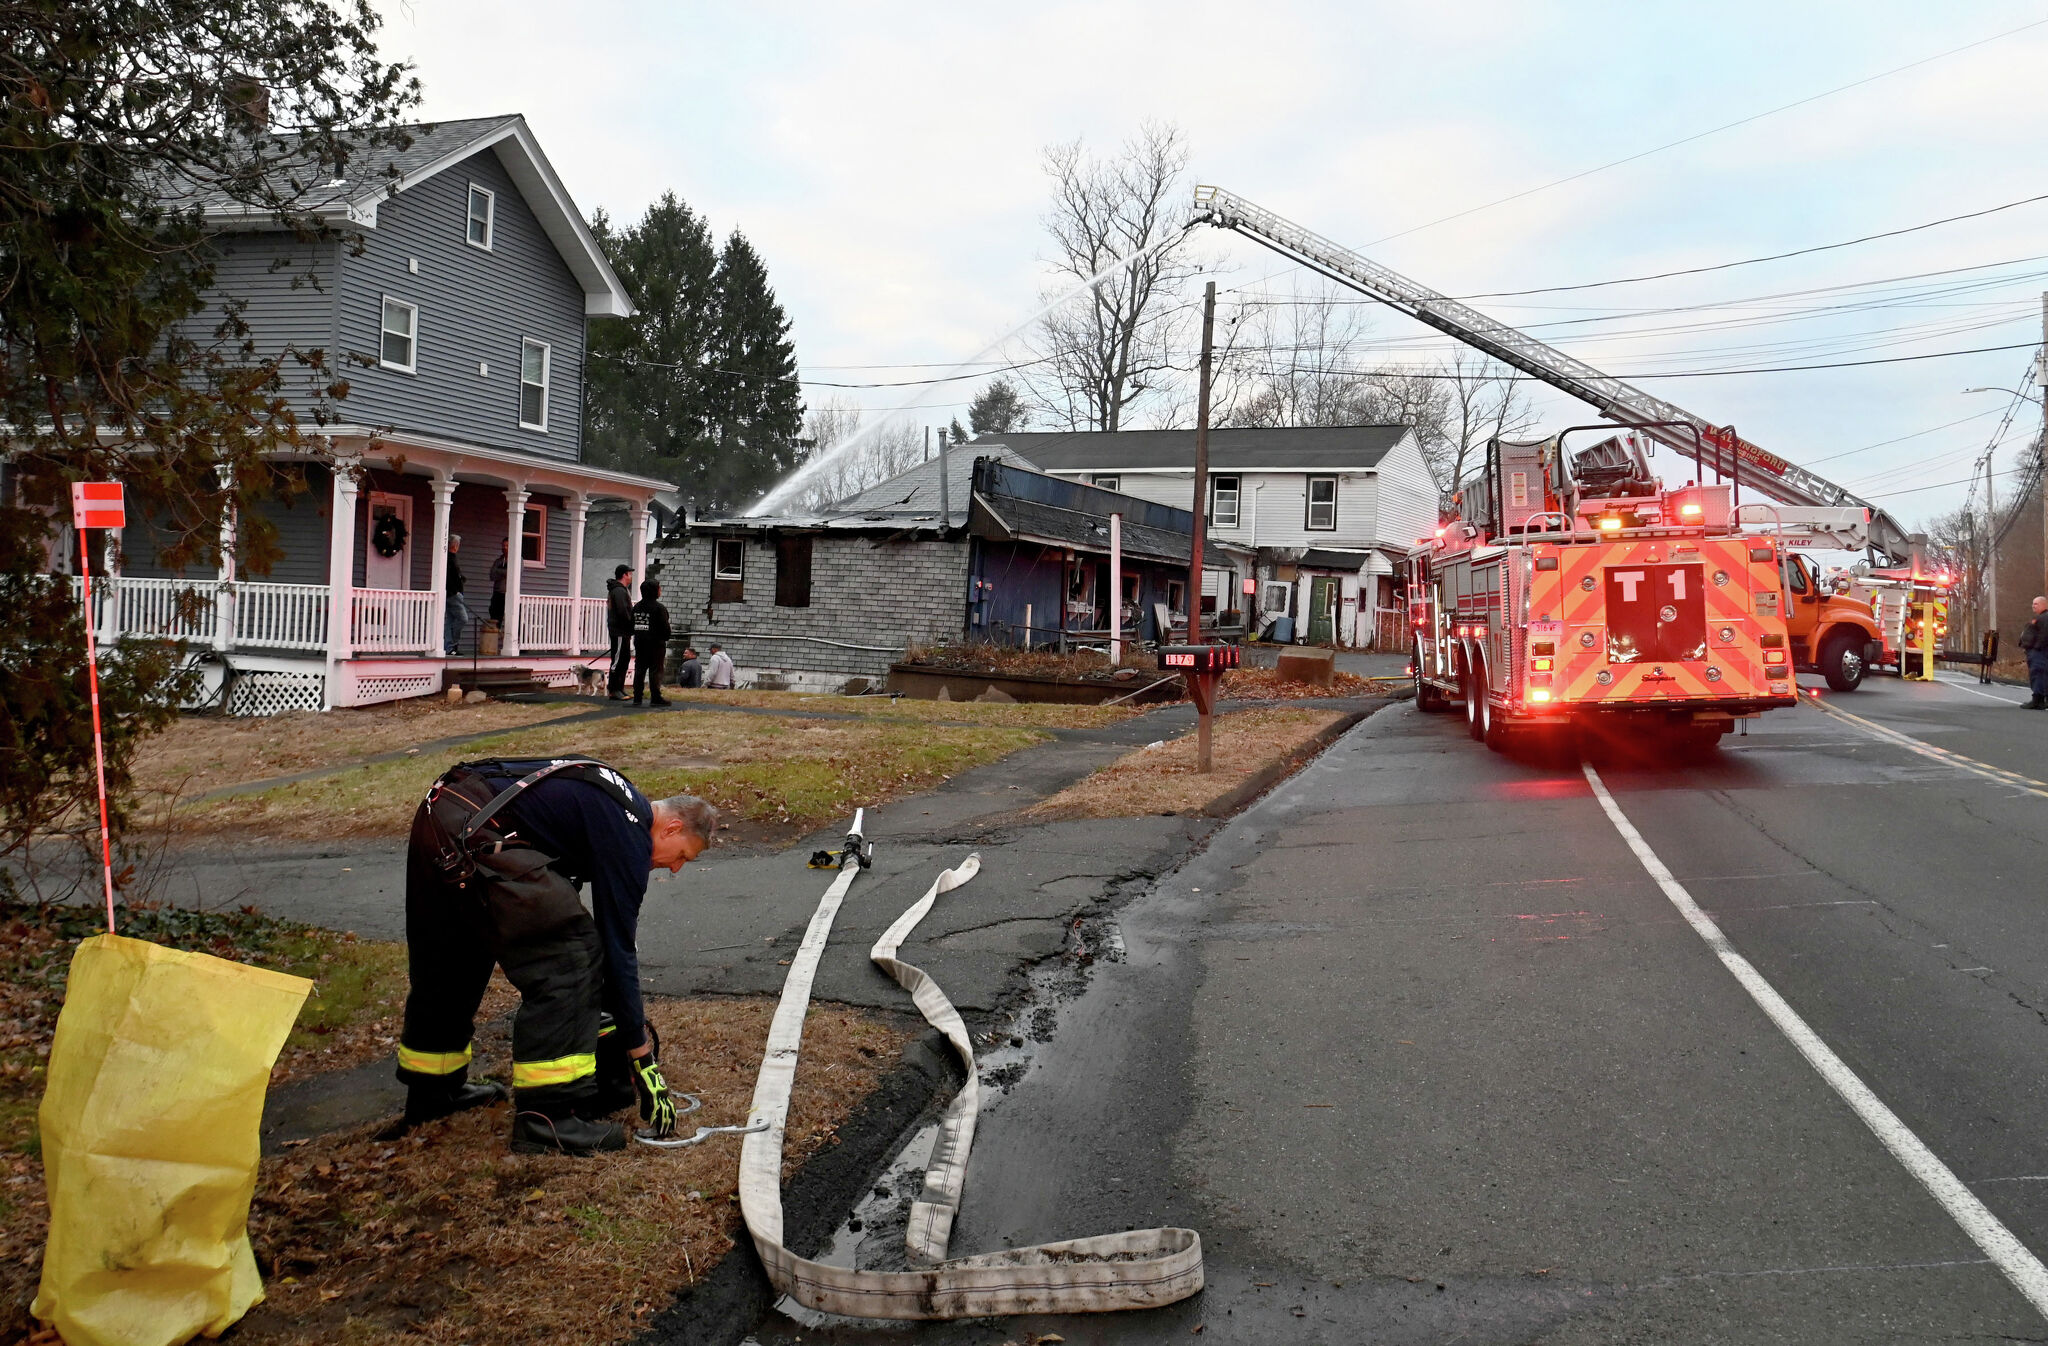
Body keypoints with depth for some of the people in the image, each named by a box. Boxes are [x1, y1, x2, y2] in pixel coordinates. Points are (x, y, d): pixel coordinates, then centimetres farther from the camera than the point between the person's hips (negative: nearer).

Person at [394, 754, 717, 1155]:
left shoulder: (616, 806, 22)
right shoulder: (629, 837, -5)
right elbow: (619, 948, -5)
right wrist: (642, 1058, 0)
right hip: (478, 834, -11)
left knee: (445, 964, 26)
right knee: (567, 957, -7)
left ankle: (431, 1090, 44)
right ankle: (547, 1116, -6)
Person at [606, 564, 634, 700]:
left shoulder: (623, 590, 19)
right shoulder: (619, 591, -15)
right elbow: (623, 612, -23)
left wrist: (631, 628, 12)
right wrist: (632, 627, -15)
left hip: (623, 632, 11)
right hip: (620, 631, -11)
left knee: (625, 658, 15)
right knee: (618, 660, -8)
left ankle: (620, 689, 22)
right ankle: (614, 691, -6)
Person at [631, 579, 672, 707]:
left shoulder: (636, 607, 9)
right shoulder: (659, 608, -12)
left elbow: (632, 625, 12)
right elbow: (665, 626, -13)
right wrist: (667, 636, 3)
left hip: (639, 642, 6)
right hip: (655, 643, -6)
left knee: (639, 669, 9)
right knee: (655, 669, -2)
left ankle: (637, 697, 7)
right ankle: (655, 697, -3)